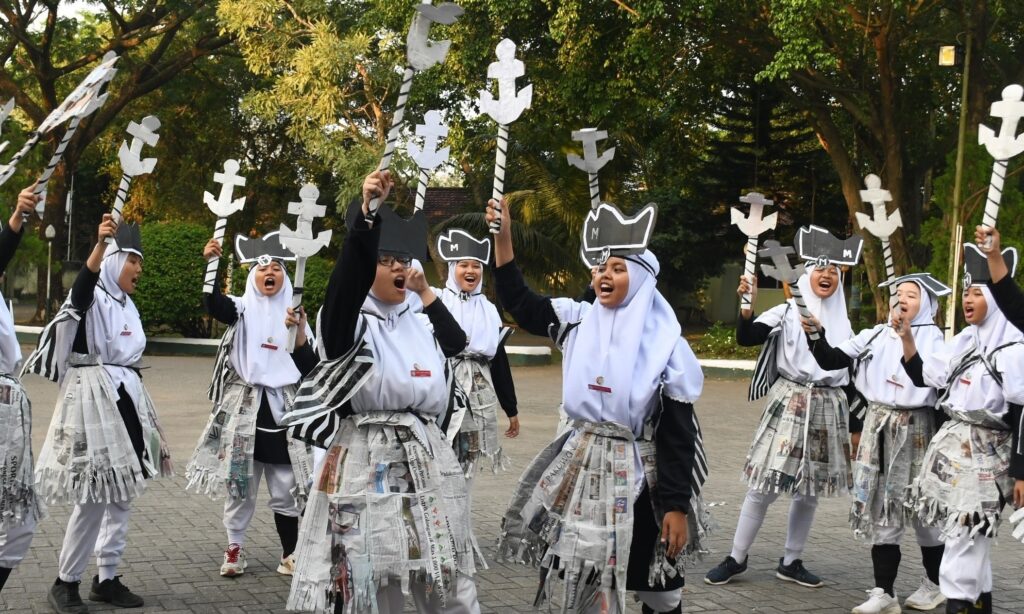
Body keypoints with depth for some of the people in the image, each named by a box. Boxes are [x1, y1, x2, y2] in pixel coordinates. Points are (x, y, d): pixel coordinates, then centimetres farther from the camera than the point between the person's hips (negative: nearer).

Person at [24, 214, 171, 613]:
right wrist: (100, 243, -51)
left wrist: (144, 416, 23)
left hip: (125, 399, 8)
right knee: (94, 499, -8)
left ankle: (106, 579, 15)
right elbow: (83, 282, -33)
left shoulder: (125, 305, 17)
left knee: (122, 496, 8)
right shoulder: (91, 298, -7)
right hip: (94, 400, -8)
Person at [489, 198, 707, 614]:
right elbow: (518, 301, 8)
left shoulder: (664, 345, -9)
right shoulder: (578, 322, 2)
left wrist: (677, 505, -13)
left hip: (636, 478, -4)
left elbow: (679, 433, -10)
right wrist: (503, 236, -3)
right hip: (581, 469, 4)